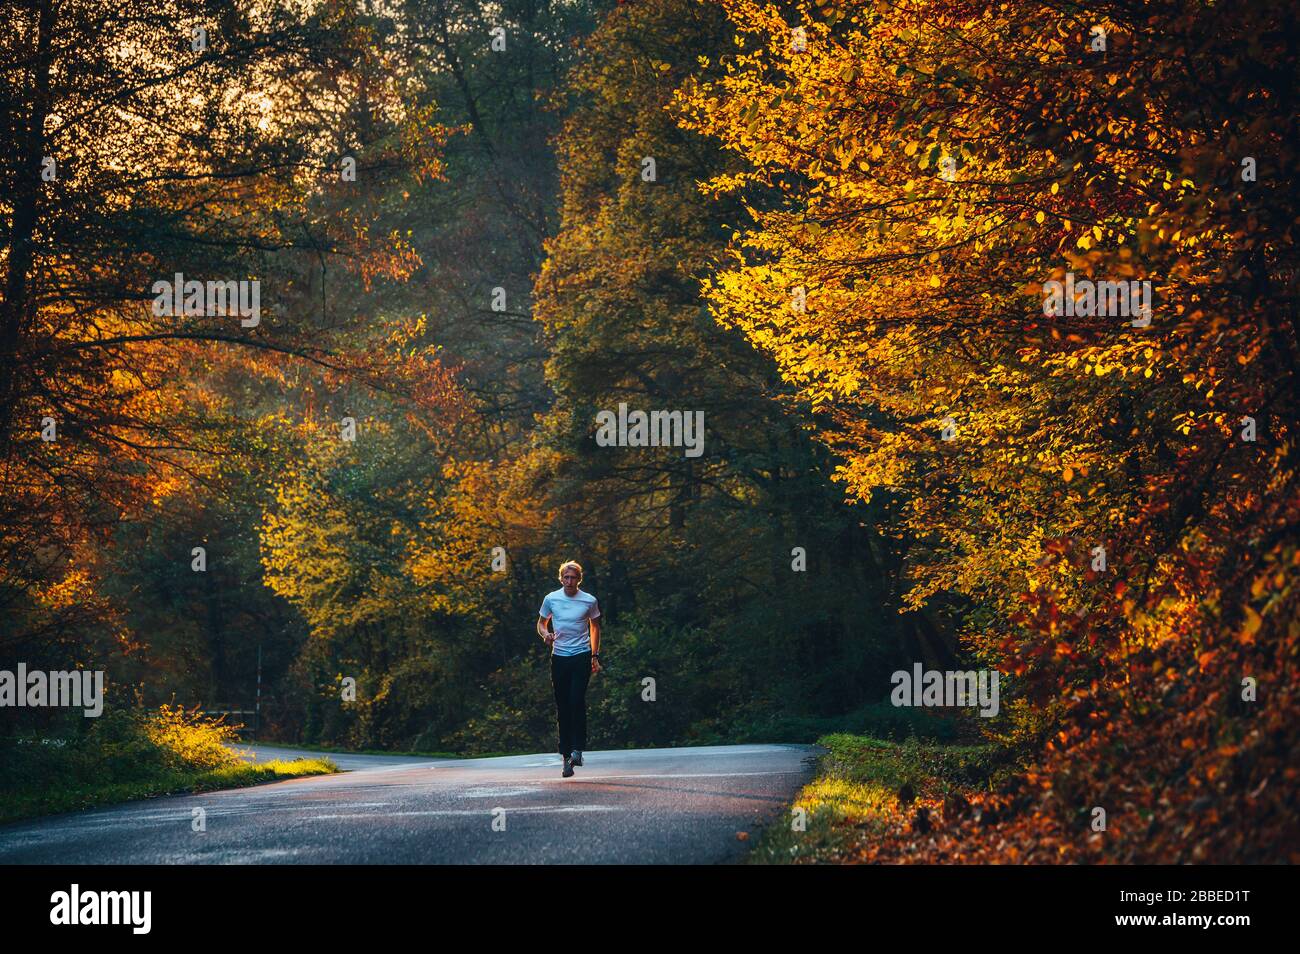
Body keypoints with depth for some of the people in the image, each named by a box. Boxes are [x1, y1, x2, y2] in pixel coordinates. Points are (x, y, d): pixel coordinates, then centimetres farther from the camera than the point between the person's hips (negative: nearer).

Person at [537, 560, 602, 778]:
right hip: (559, 657, 2)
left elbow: (595, 627, 14)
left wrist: (595, 656, 11)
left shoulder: (589, 601, 1)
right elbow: (541, 623, 16)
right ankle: (566, 755, 8)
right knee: (562, 707, 3)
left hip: (582, 656, -2)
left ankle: (577, 749, -16)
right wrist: (545, 634, -7)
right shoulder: (551, 599, 3)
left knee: (577, 701, -19)